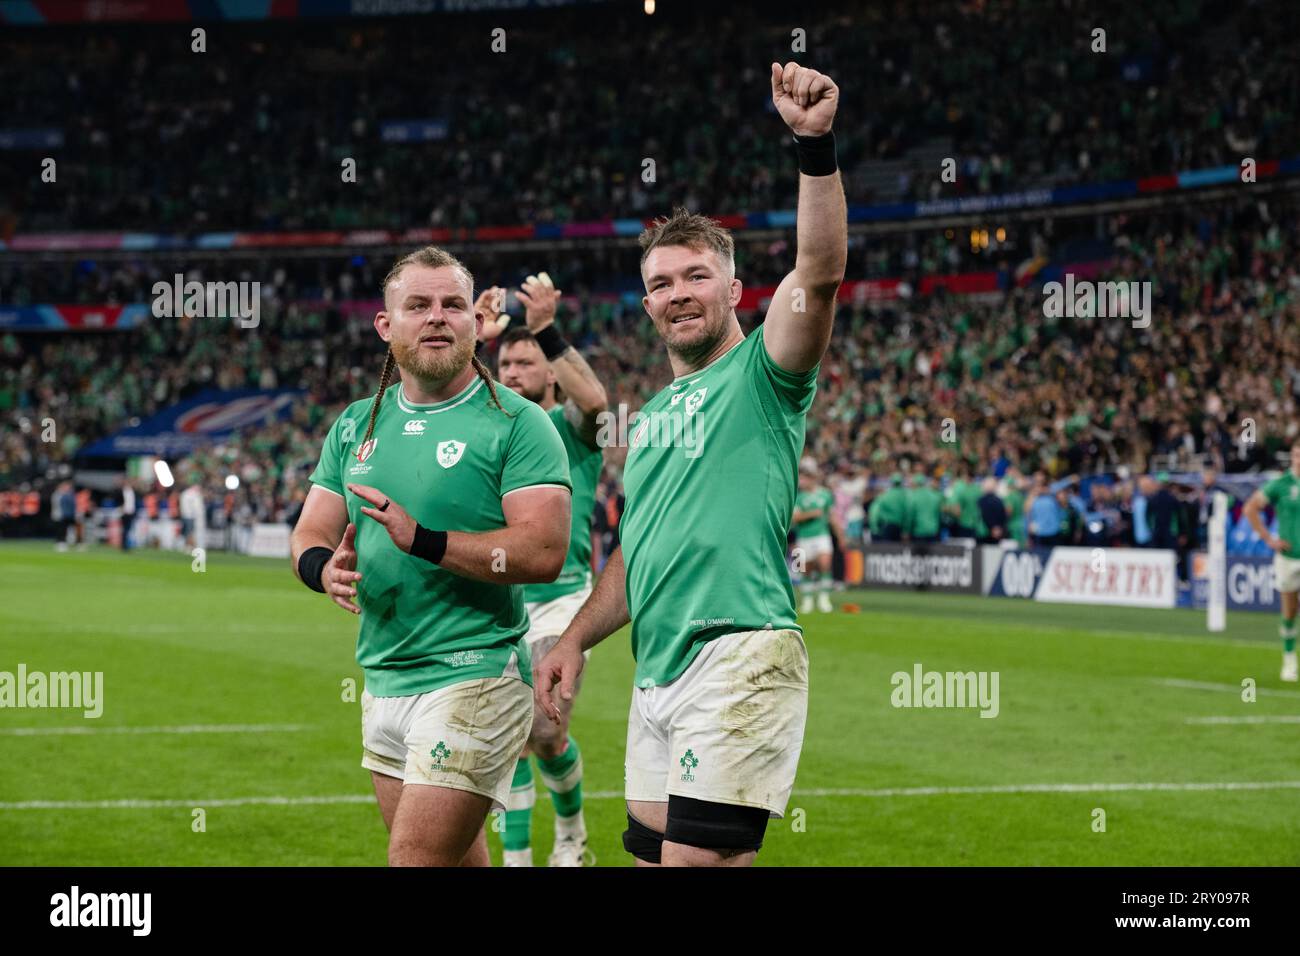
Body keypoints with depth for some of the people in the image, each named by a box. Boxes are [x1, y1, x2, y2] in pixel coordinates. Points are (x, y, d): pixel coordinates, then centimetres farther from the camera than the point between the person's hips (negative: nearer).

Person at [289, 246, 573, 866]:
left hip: (474, 679, -7)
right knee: (455, 862, 13)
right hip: (384, 681, 7)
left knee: (415, 860, -13)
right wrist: (326, 569, -11)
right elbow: (309, 536, 13)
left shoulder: (516, 424, -7)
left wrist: (425, 541, -25)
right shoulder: (357, 426, 13)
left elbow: (543, 552, -17)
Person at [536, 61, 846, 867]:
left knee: (695, 860, -15)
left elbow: (821, 271, -17)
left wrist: (815, 143, -29)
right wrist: (576, 640, 20)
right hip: (657, 679, 8)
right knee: (652, 855, 8)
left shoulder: (761, 374, 1)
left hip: (739, 660, -8)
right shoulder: (654, 416, 24)